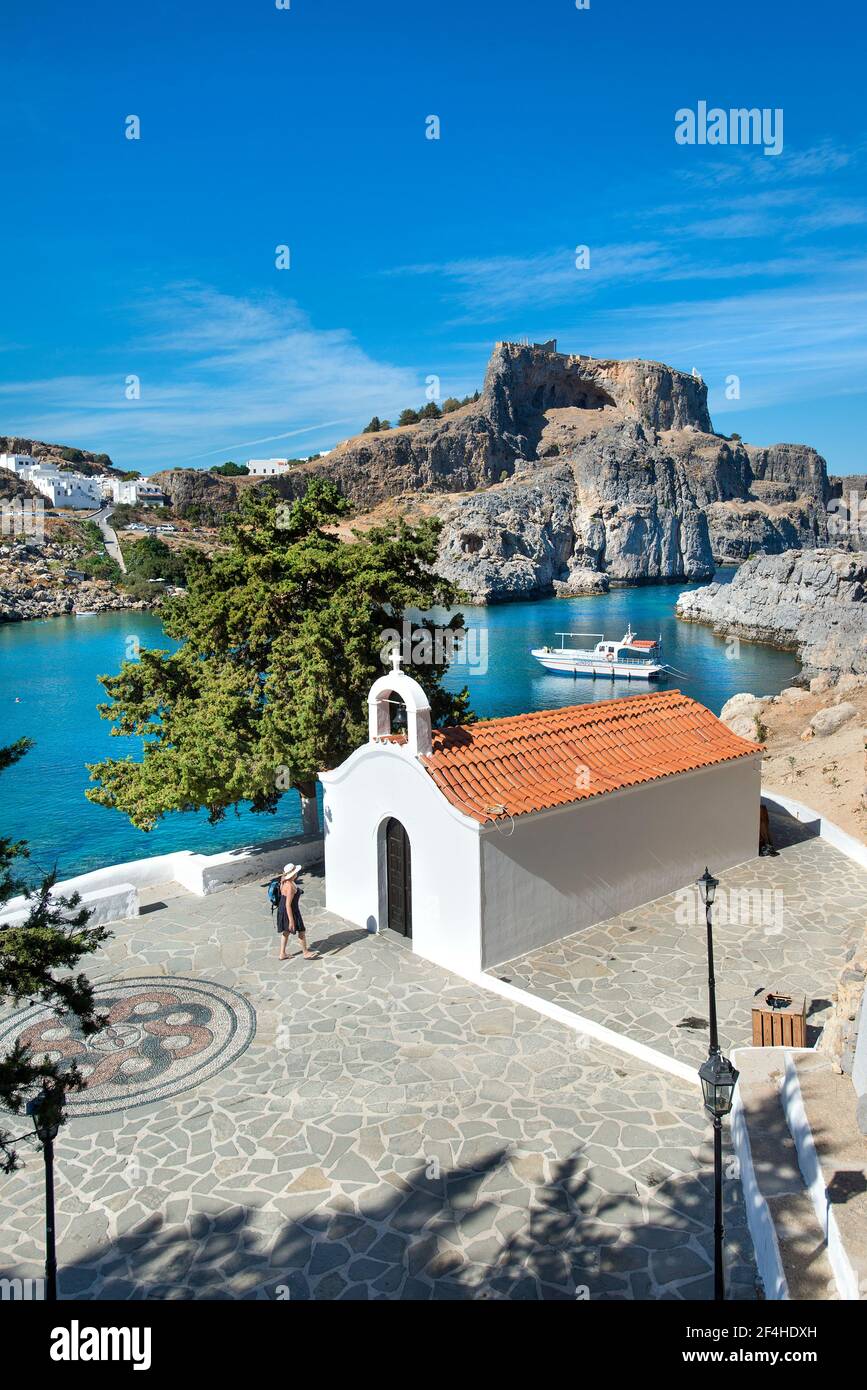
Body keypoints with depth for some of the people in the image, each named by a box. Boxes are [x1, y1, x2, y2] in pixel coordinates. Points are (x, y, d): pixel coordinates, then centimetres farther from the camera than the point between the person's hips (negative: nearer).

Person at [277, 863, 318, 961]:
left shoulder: (284, 882, -1)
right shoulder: (290, 886, -31)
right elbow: (288, 905, -29)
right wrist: (291, 920, -25)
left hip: (282, 909, 9)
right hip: (290, 911, -9)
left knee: (286, 931, 22)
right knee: (301, 930, 11)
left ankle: (282, 954, 32)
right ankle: (305, 953, 27)